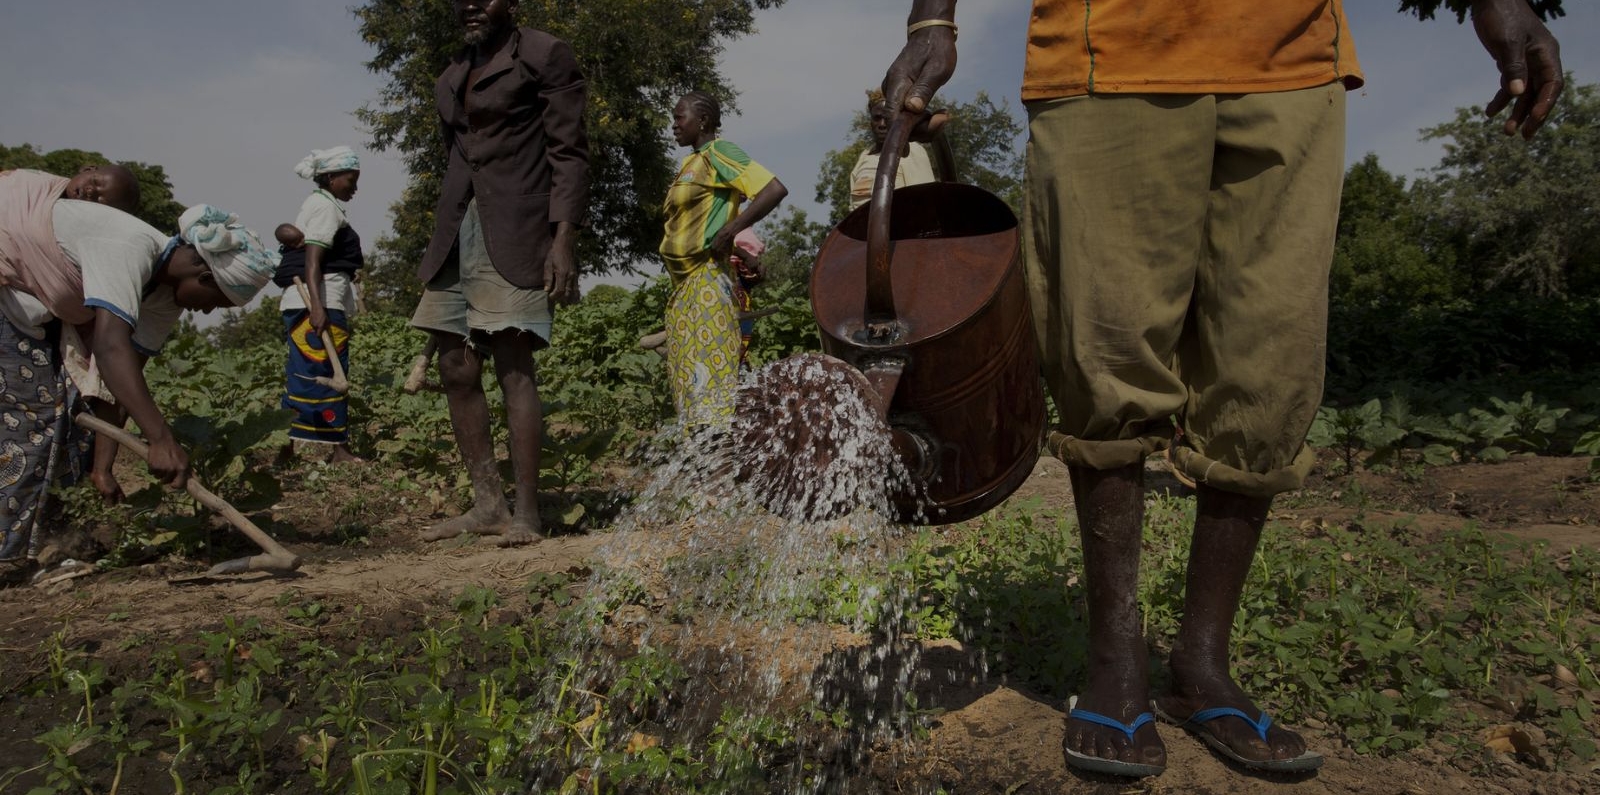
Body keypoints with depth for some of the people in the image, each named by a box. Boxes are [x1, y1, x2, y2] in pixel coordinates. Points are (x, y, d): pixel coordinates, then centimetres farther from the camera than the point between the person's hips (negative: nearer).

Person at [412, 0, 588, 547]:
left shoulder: (544, 55, 1)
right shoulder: (452, 77, 22)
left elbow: (569, 152, -6)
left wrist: (564, 238, -17)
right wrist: (442, 242, 19)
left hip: (514, 234, -7)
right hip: (456, 234, 8)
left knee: (513, 365, -12)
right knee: (455, 369, 3)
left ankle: (526, 514, -8)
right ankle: (488, 504, 10)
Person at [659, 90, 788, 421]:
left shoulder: (717, 153, -7)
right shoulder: (691, 162, 18)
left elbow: (775, 190, -18)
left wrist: (730, 232, -19)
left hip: (707, 279, -9)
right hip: (685, 283, 9)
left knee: (709, 370, -10)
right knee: (689, 372, 9)